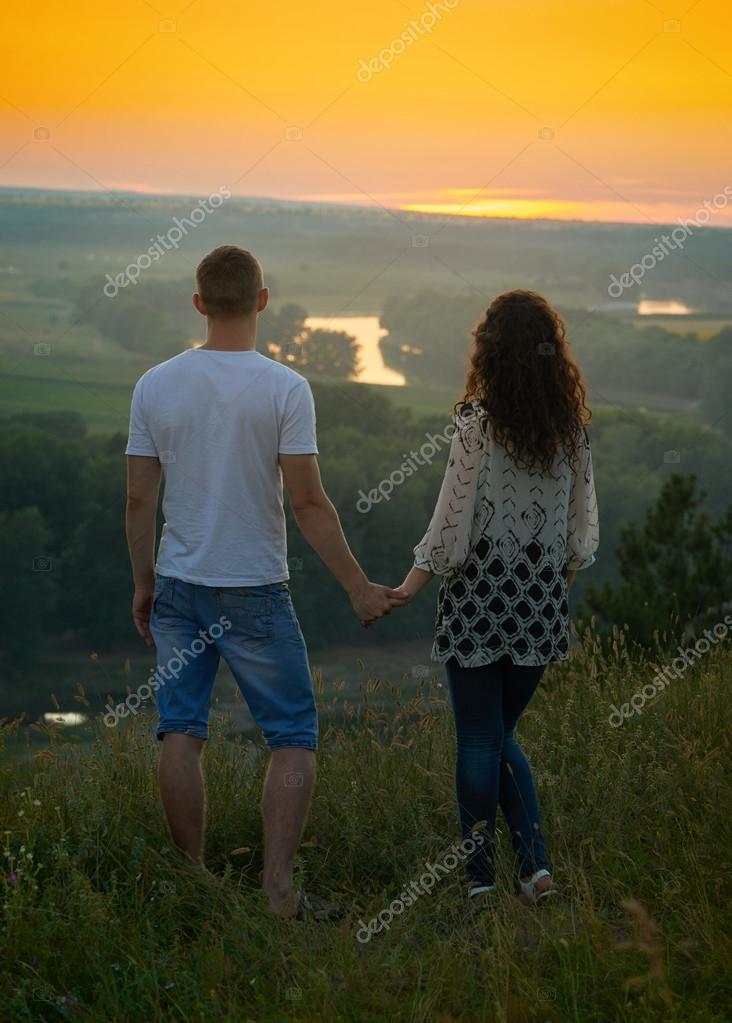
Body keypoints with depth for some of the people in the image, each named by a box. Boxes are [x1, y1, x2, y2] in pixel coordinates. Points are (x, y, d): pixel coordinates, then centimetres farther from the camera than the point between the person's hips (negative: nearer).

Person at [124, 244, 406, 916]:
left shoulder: (155, 385, 0)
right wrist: (360, 588, -4)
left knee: (182, 732, 9)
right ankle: (278, 887, -1)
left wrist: (144, 583, 16)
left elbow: (139, 499, 3)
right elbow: (308, 503, -12)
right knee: (294, 736, 5)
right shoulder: (285, 388, -11)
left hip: (178, 585, 4)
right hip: (255, 589, -3)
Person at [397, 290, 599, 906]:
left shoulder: (478, 423, -12)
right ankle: (536, 862, 7)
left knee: (478, 740, 6)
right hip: (541, 603, 5)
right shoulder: (573, 427, 2)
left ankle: (481, 876, 12)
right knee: (501, 735, 18)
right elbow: (583, 534, 7)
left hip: (478, 600, -4)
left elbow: (451, 529, -12)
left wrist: (401, 594, -4)